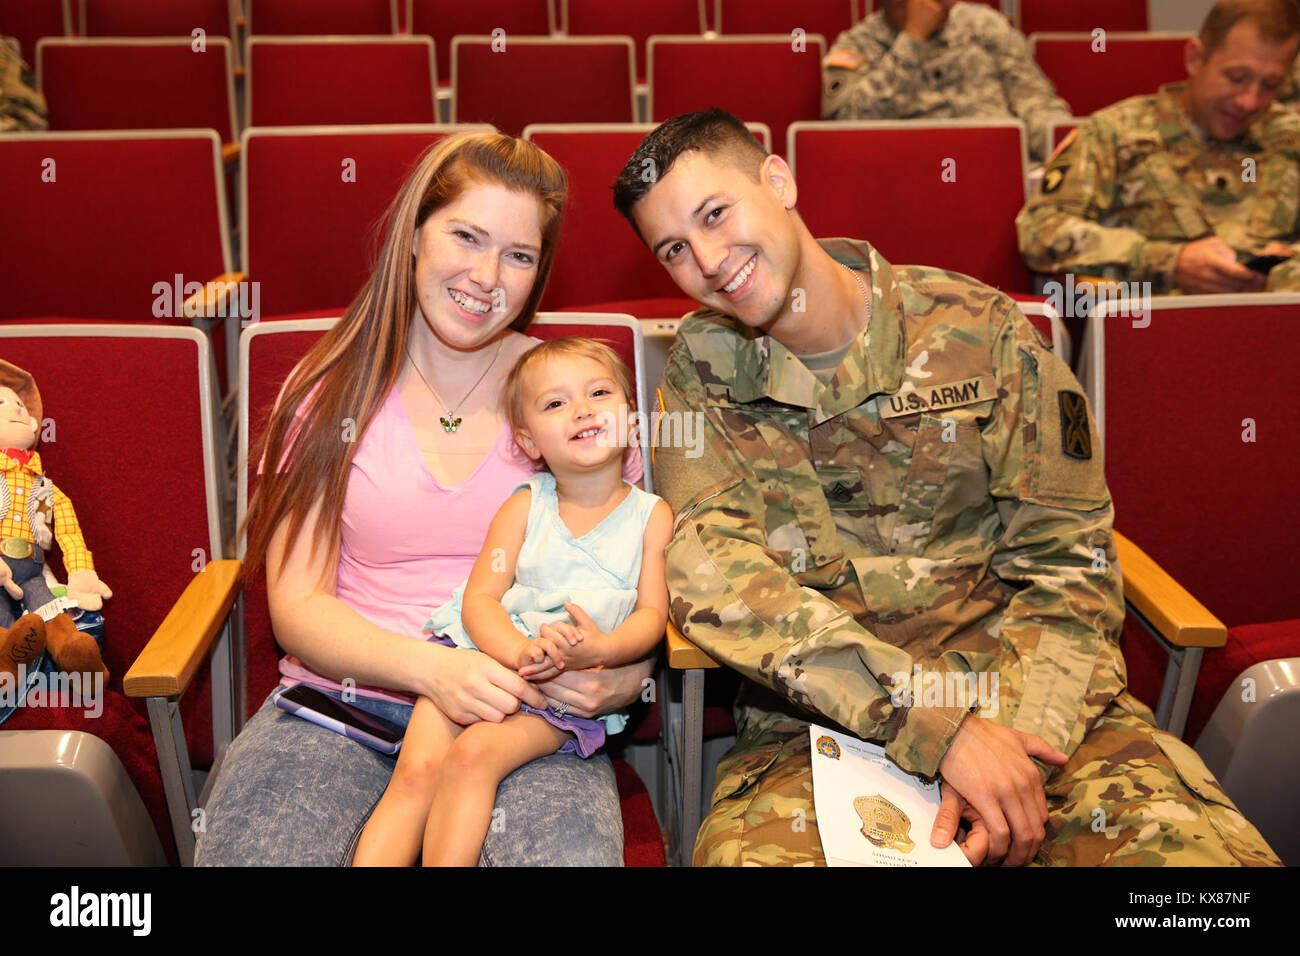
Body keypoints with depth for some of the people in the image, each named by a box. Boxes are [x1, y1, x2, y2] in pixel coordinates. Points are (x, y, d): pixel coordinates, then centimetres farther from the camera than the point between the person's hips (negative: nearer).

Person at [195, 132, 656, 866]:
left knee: (574, 854, -31)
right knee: (244, 851, -28)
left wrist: (626, 675, -14)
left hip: (525, 712, 0)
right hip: (344, 702, 1)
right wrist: (430, 669, -18)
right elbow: (298, 604, 1)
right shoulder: (333, 393, 6)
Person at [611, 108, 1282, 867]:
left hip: (1027, 692, 1)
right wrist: (939, 726, -21)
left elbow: (1069, 563, 1)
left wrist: (1013, 734, -17)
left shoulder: (975, 328, -1)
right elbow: (710, 573, -12)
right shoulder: (703, 366, 2)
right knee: (748, 850, -30)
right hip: (818, 714, 0)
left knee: (1194, 843, -24)